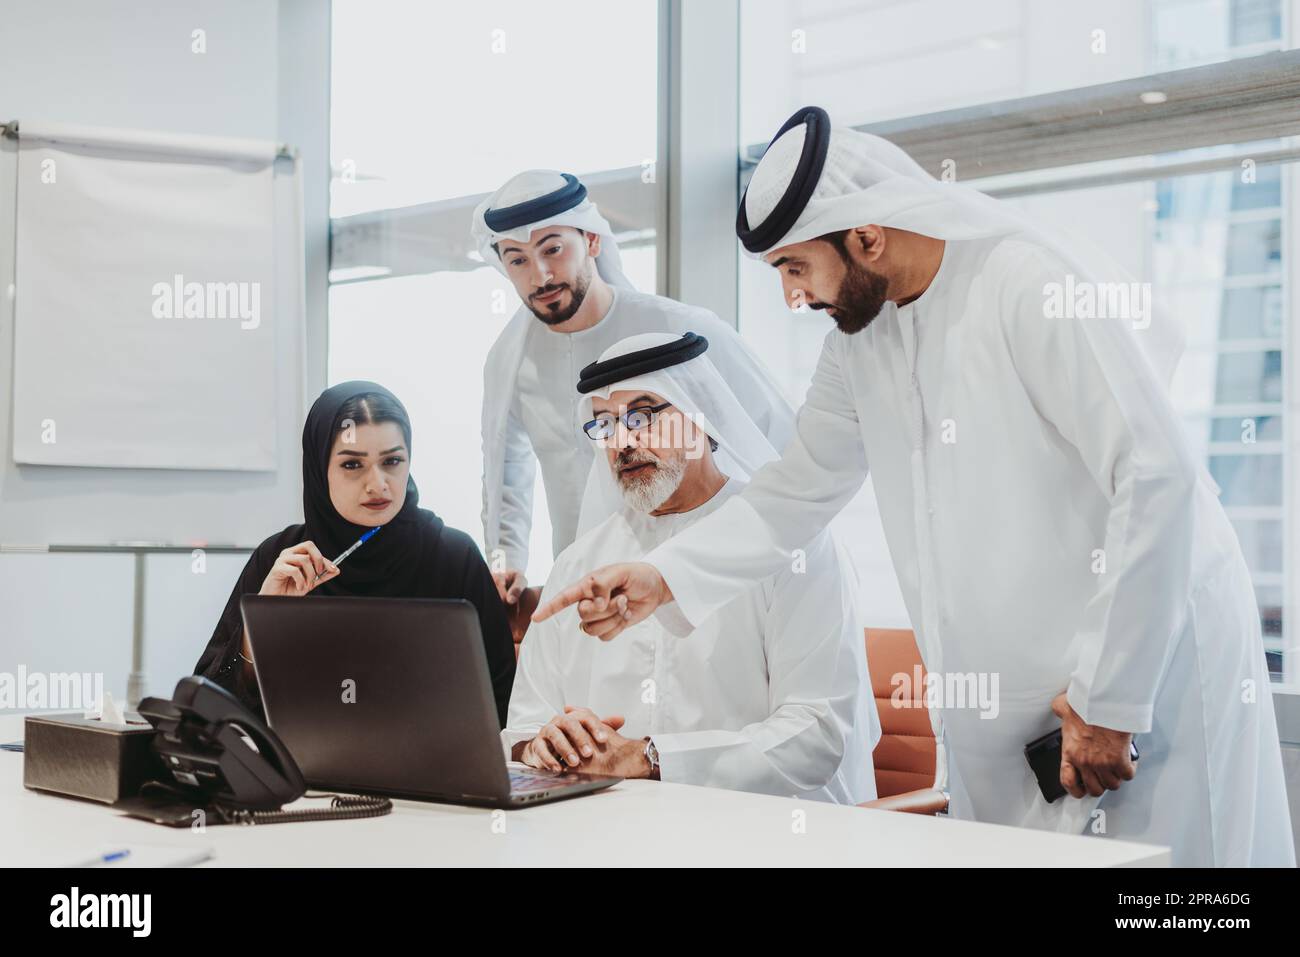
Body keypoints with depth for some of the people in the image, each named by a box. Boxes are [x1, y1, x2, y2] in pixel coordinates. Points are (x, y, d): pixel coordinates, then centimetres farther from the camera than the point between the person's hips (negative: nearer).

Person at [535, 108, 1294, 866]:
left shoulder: (1034, 289, -17)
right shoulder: (859, 339, 7)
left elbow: (1160, 477, -20)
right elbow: (799, 489, 15)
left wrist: (1108, 698, -17)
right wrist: (662, 578, 2)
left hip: (1147, 665, -7)